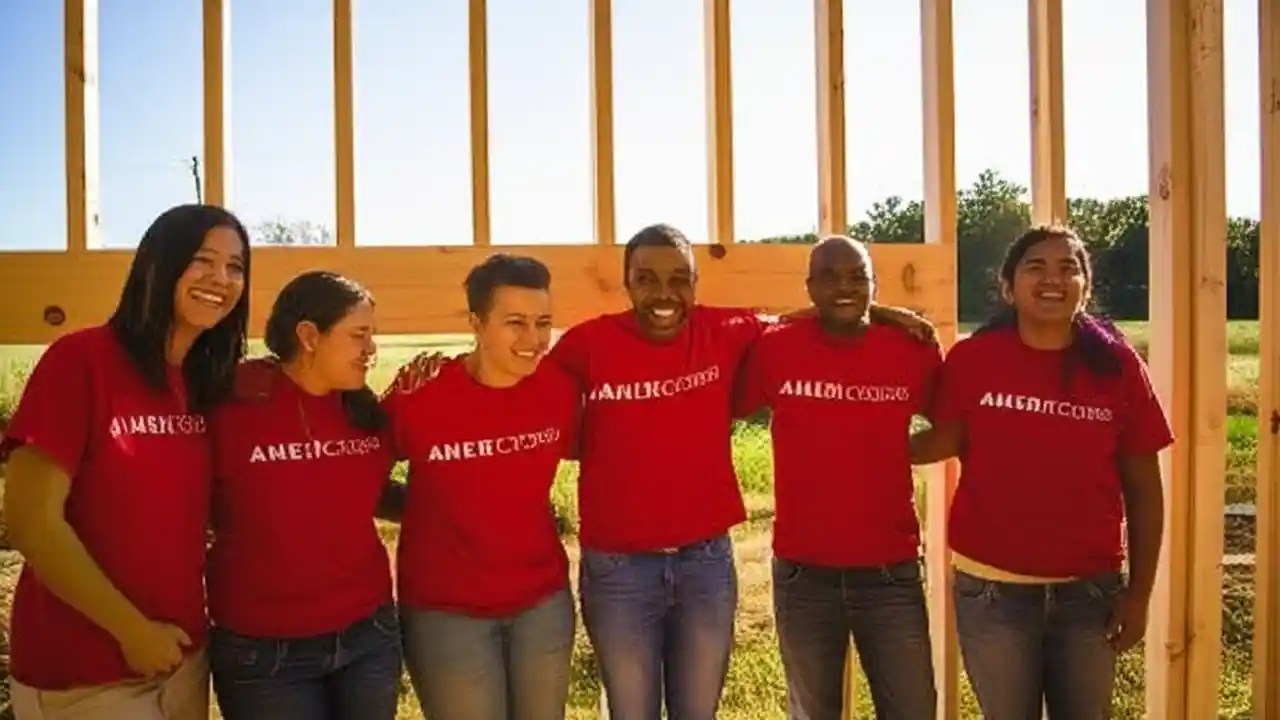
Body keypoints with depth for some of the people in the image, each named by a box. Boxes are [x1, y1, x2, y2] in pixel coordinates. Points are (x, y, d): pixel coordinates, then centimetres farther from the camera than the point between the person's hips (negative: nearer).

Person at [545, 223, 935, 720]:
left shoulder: (725, 332, -3)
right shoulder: (588, 344, -10)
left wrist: (872, 311, 5)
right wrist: (602, 447, -11)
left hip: (707, 560, 2)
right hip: (617, 568, -2)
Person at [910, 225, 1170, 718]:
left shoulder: (1118, 365, -5)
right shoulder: (971, 359, -8)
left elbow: (1143, 488, -1)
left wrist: (1139, 593, -1)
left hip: (1091, 590, 1)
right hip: (992, 589, -1)